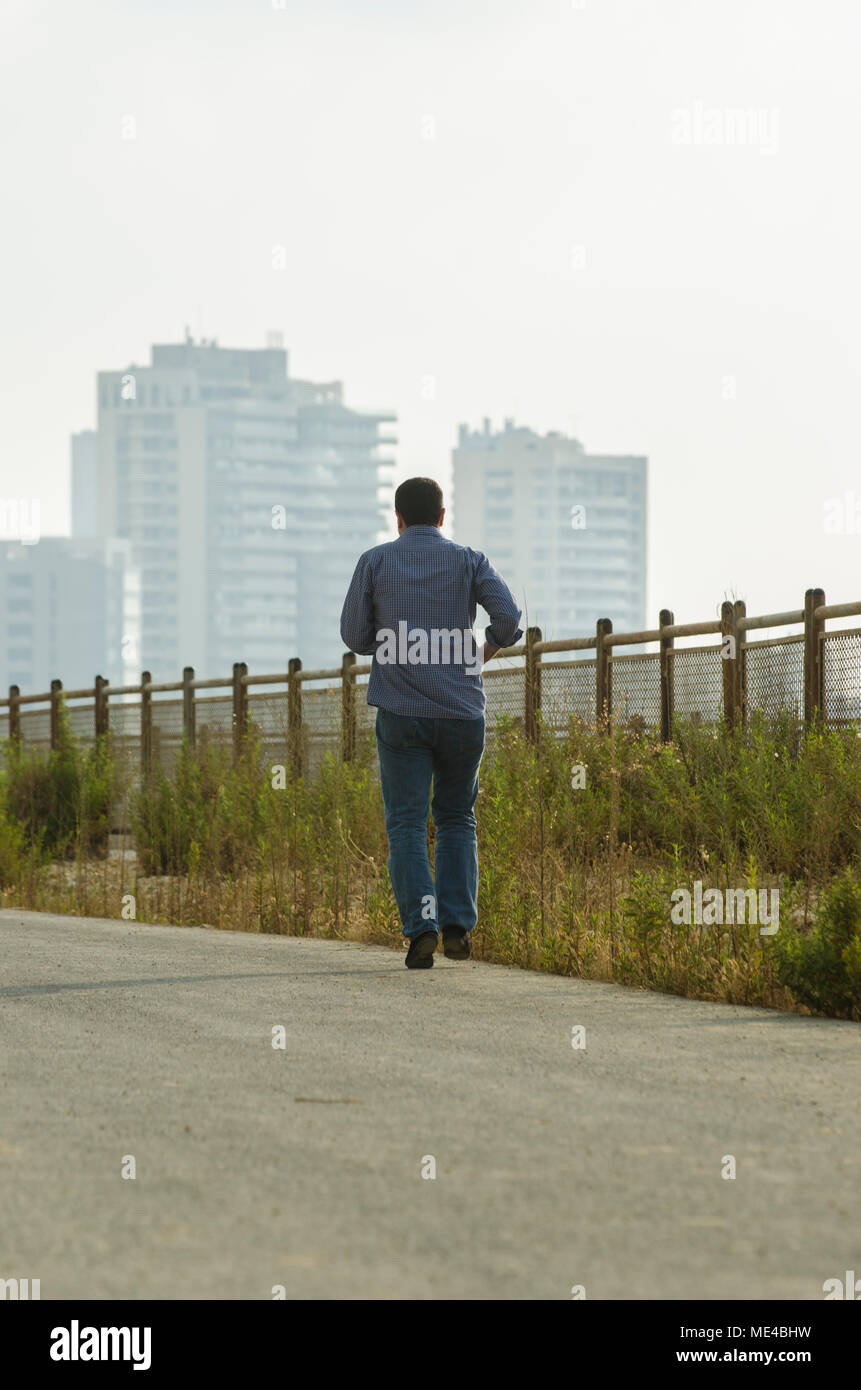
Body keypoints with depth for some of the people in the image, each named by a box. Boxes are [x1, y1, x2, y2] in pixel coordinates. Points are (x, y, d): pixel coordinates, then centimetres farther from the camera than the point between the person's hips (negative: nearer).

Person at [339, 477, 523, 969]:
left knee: (407, 824, 1)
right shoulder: (470, 561, 5)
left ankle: (422, 924, -16)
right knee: (457, 818, 16)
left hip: (401, 712, -1)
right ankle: (458, 925, 4)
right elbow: (509, 615, -9)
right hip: (462, 711, 1)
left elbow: (354, 636, 4)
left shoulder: (375, 562, 5)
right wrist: (490, 647, 12)